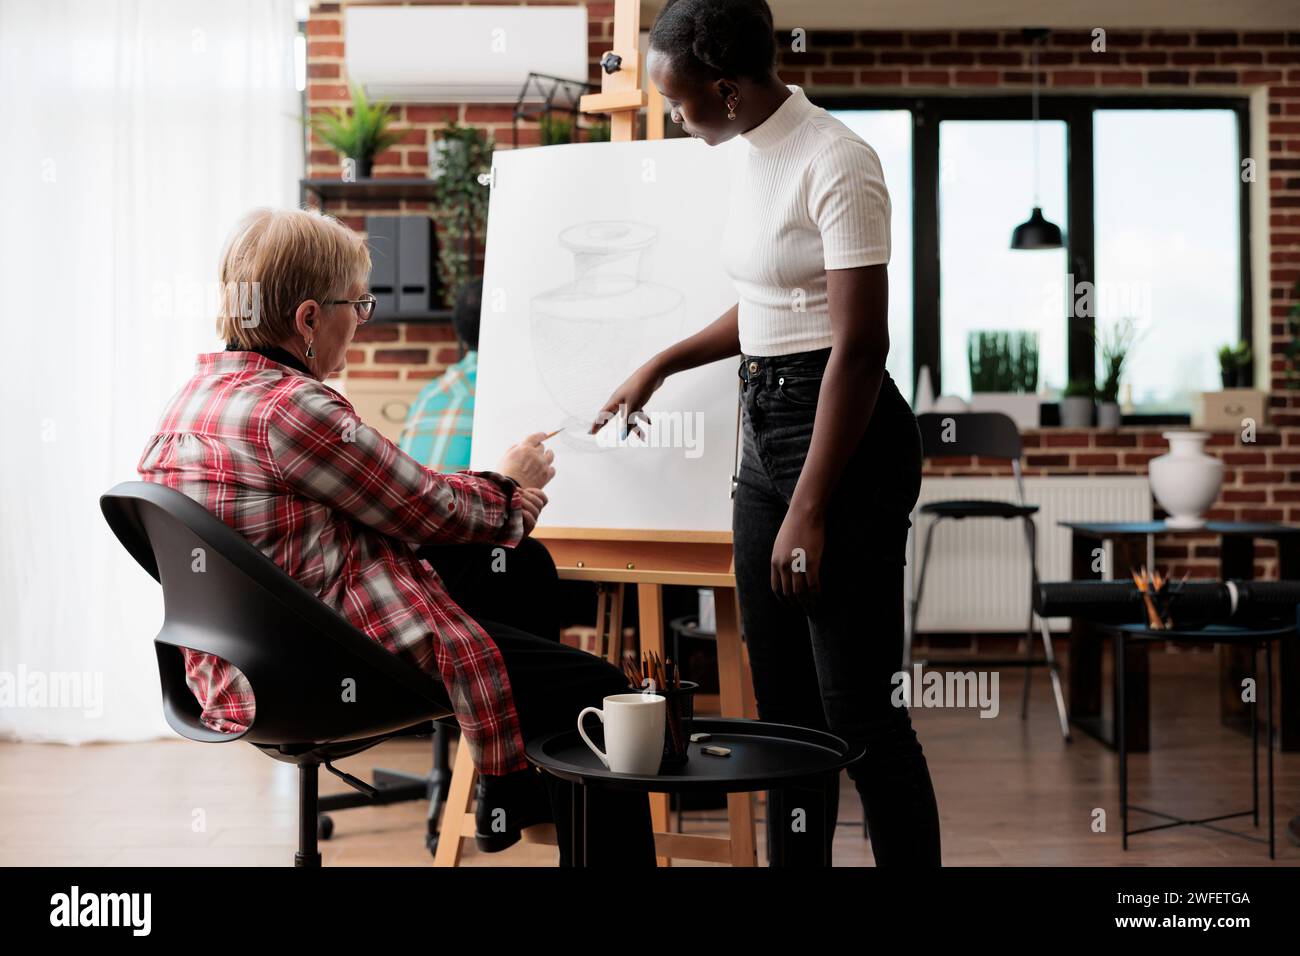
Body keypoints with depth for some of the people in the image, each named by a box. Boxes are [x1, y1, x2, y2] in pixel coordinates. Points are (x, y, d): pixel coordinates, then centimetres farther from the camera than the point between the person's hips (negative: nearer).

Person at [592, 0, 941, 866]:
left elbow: (861, 346, -20)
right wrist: (659, 366, 29)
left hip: (844, 439, -9)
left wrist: (808, 513, -20)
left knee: (858, 710, -5)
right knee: (784, 706, 13)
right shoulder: (753, 159, 11)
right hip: (765, 431, 9)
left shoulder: (835, 162, -16)